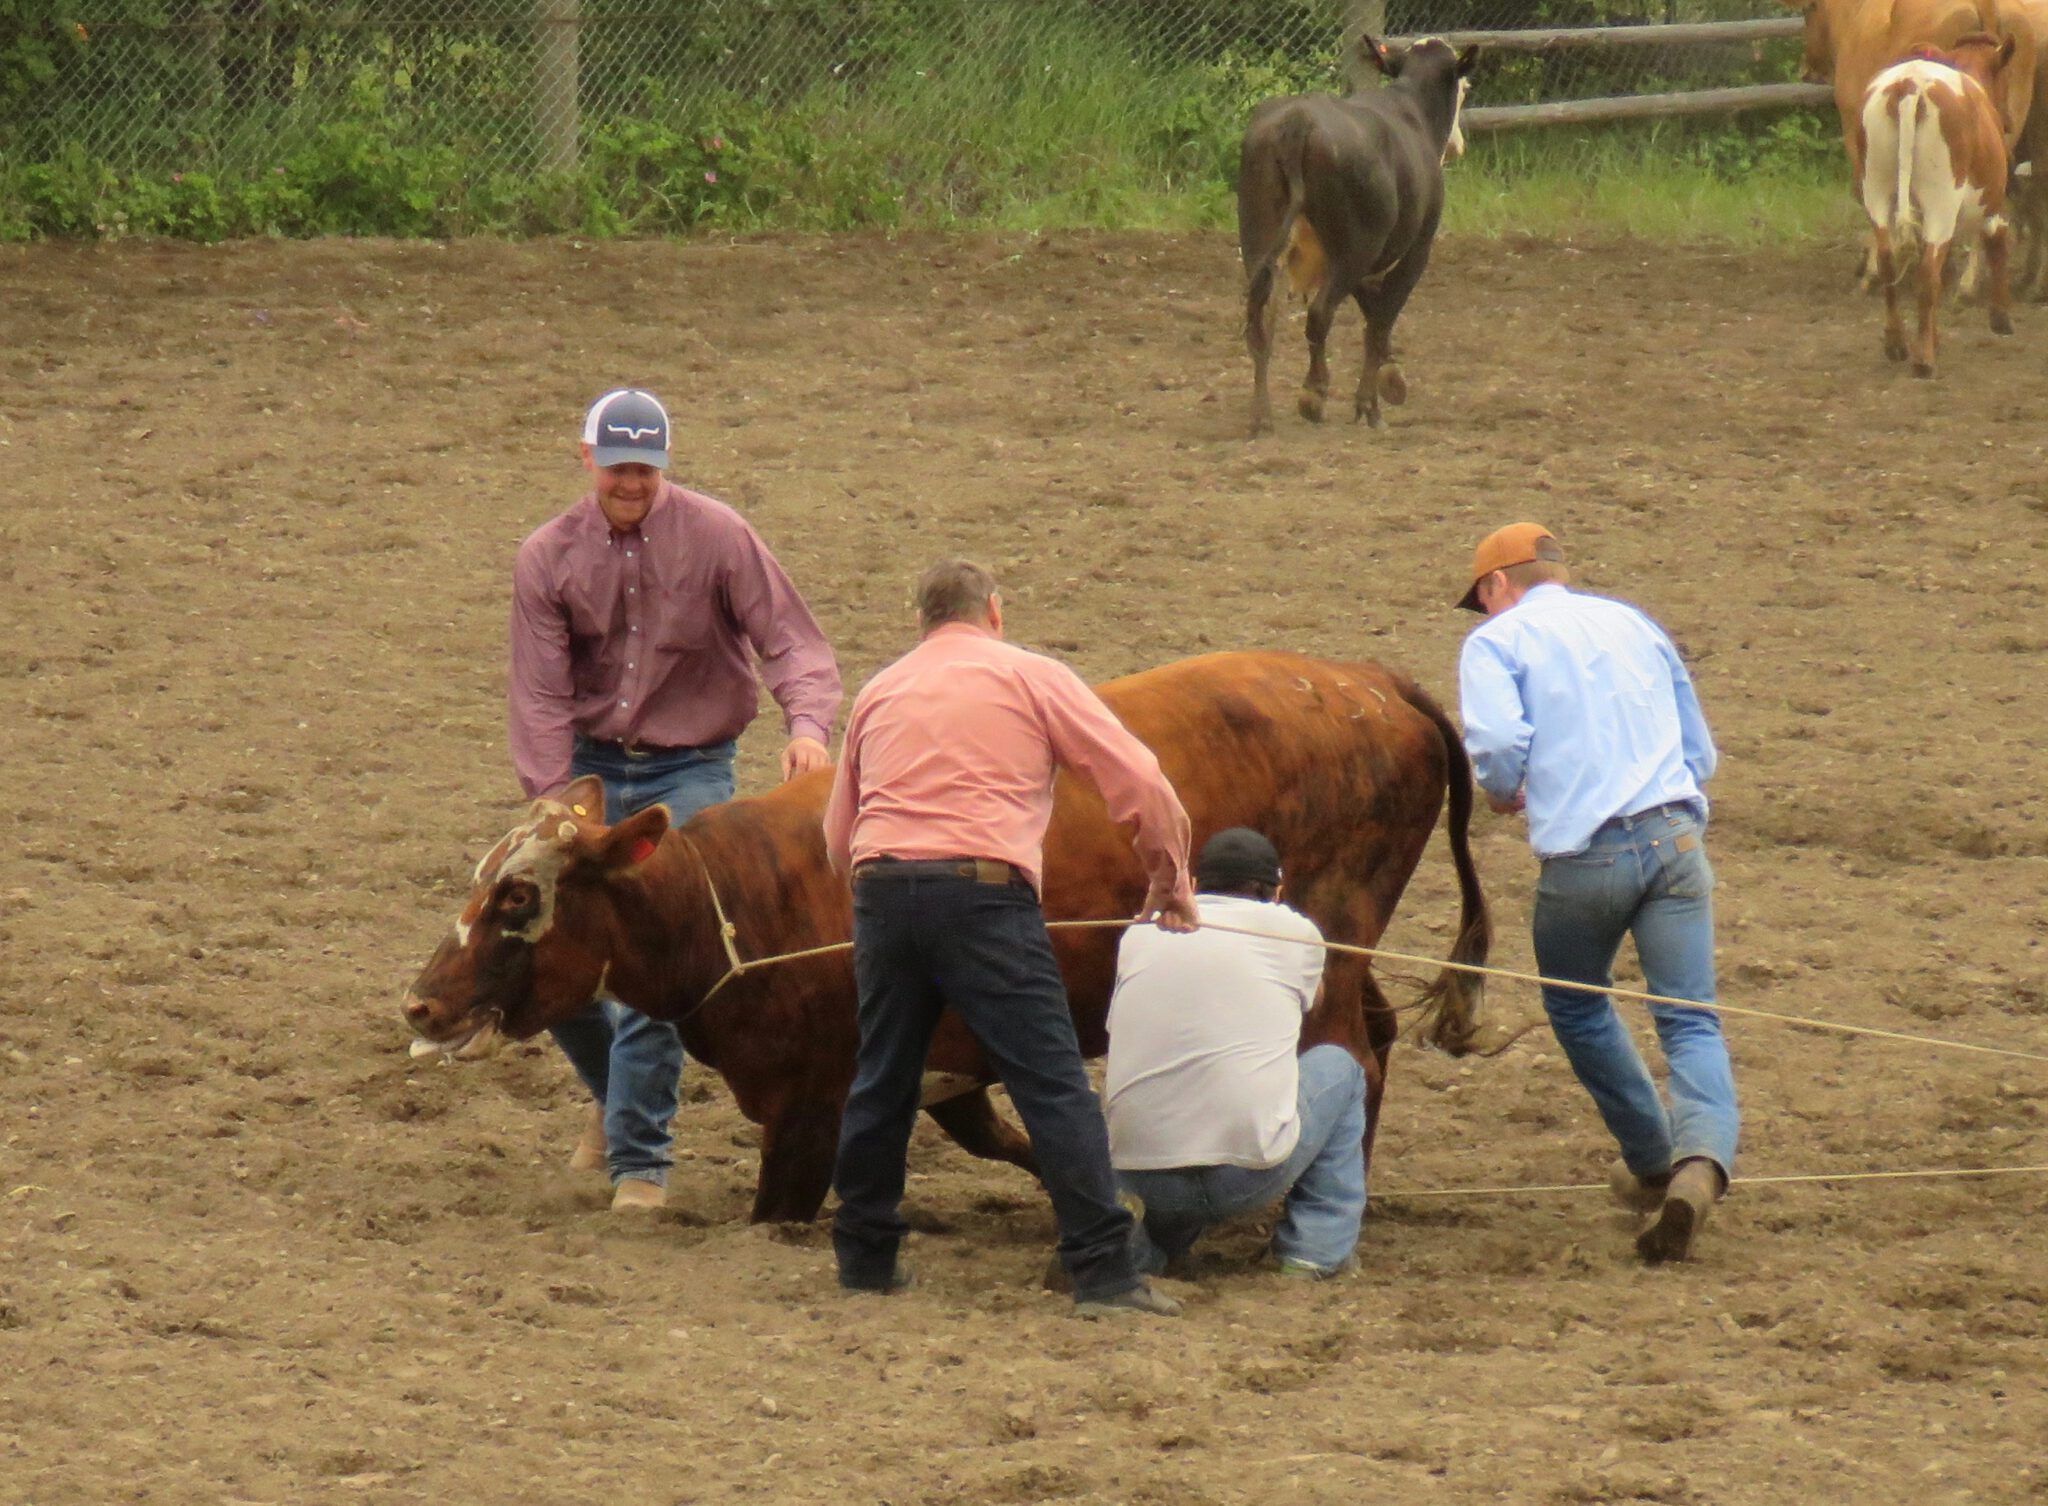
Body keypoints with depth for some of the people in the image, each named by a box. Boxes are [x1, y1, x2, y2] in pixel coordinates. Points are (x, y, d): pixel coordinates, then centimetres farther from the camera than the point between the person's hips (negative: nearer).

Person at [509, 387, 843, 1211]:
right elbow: (541, 699, -5)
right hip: (589, 767, 3)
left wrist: (808, 722, -30)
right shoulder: (548, 558, -4)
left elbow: (789, 640, -9)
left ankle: (639, 1156, -2)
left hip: (688, 771, -3)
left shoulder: (717, 538, -9)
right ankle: (614, 1094, 30)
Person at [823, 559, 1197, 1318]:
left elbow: (837, 834, 26)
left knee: (881, 1080, 19)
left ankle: (864, 1256, 26)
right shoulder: (1032, 678, 10)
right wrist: (1171, 883, 18)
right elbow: (1143, 785, 5)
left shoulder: (880, 692, 22)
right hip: (984, 892, -4)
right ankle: (1103, 1271, -9)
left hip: (880, 886, 4)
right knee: (1053, 1083, -4)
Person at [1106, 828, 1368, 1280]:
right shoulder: (1294, 932, 8)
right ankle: (1317, 1248, 20)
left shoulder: (1140, 934, 12)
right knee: (1338, 1069, 26)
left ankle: (1149, 1245, 12)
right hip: (1250, 1173, -2)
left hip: (1135, 1172, 2)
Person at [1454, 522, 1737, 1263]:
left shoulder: (1499, 640, 6)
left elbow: (1496, 740, -13)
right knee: (1690, 1020, -1)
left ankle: (1653, 1159, 30)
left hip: (1583, 855, -3)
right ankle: (1701, 1159, -26)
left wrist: (1504, 794, 7)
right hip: (1675, 838, 3)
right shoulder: (1635, 625, 22)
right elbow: (1701, 753, 23)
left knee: (1578, 1008, 22)